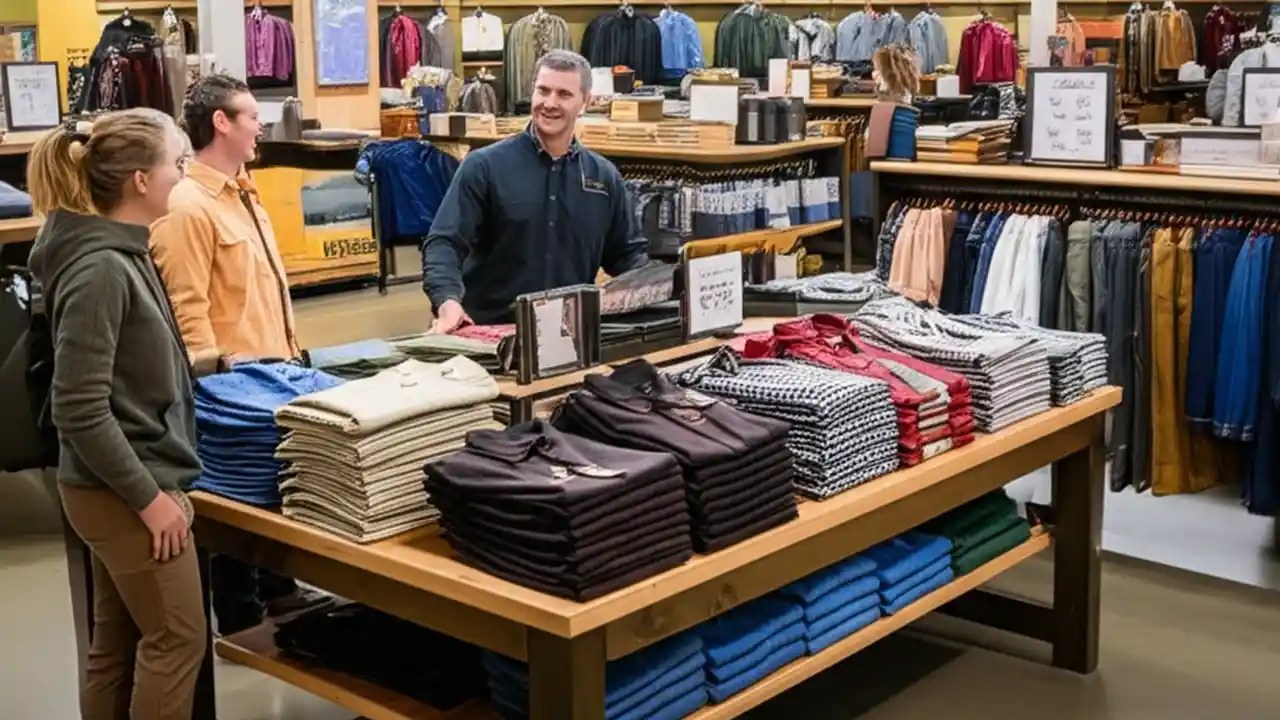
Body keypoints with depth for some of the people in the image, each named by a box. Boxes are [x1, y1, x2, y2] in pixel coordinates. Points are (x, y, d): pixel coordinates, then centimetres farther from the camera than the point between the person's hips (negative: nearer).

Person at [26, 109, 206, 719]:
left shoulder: (119, 252, 7)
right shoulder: (100, 269, -22)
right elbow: (79, 411, -24)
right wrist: (150, 495, -20)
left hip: (117, 488, 9)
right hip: (124, 491, -9)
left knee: (117, 640, 16)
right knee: (176, 639, 2)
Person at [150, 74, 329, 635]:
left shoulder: (242, 192, 13)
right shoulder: (187, 205, -19)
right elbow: (186, 308, -22)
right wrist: (217, 372, -21)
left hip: (270, 369, 9)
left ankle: (277, 588, 33)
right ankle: (239, 620, 15)